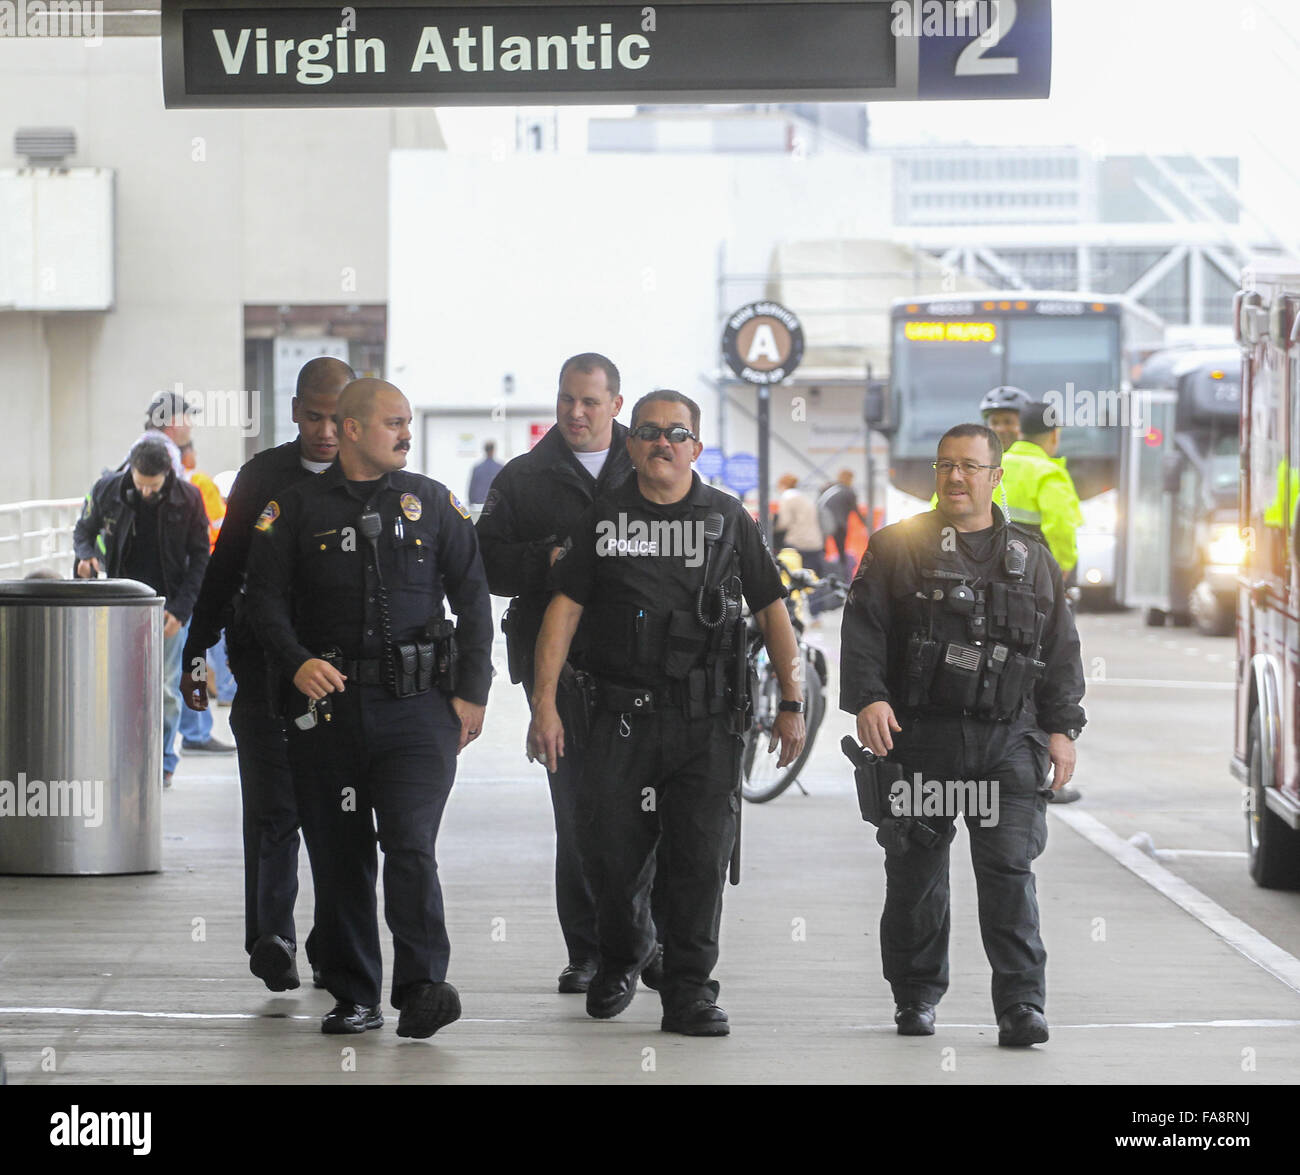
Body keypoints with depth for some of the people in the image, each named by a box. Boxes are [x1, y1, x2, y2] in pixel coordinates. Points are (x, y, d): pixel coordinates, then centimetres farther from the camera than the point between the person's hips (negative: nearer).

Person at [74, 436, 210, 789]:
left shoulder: (187, 499, -7)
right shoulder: (107, 491, -5)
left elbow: (199, 558, -2)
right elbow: (83, 531, 11)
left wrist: (180, 609, -10)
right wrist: (86, 555, -13)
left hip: (167, 606, -1)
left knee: (166, 689, 0)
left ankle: (163, 761, 11)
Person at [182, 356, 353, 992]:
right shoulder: (264, 476, 6)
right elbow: (225, 569, 13)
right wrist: (197, 652, 11)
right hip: (270, 672, 0)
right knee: (274, 809, -6)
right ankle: (272, 940, -6)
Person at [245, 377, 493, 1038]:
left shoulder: (432, 503, 11)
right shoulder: (297, 508, 7)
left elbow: (473, 600, 11)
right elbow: (266, 598, 3)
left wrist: (471, 692, 3)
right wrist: (297, 662, -16)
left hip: (416, 708, -1)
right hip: (327, 708, 1)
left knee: (410, 845, -15)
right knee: (338, 859, 5)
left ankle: (421, 988, -16)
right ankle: (353, 998, 14)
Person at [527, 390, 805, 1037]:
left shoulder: (728, 518, 8)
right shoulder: (602, 518, 8)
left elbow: (772, 610, 9)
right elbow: (563, 610, 5)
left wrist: (792, 703, 3)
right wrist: (545, 703, -4)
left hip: (707, 720, 0)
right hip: (622, 713, 0)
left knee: (701, 856, -5)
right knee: (611, 854, 1)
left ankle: (690, 989, 2)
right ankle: (621, 957, 27)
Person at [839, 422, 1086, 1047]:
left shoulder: (1031, 559, 14)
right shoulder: (897, 548, 6)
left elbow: (1060, 649, 16)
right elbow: (863, 628, -3)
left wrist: (1061, 727, 9)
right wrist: (867, 697, -17)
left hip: (1007, 739, 1)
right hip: (919, 737, -1)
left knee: (1009, 871, -8)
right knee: (916, 873, 5)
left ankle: (1021, 1006, -9)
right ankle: (915, 996, 19)